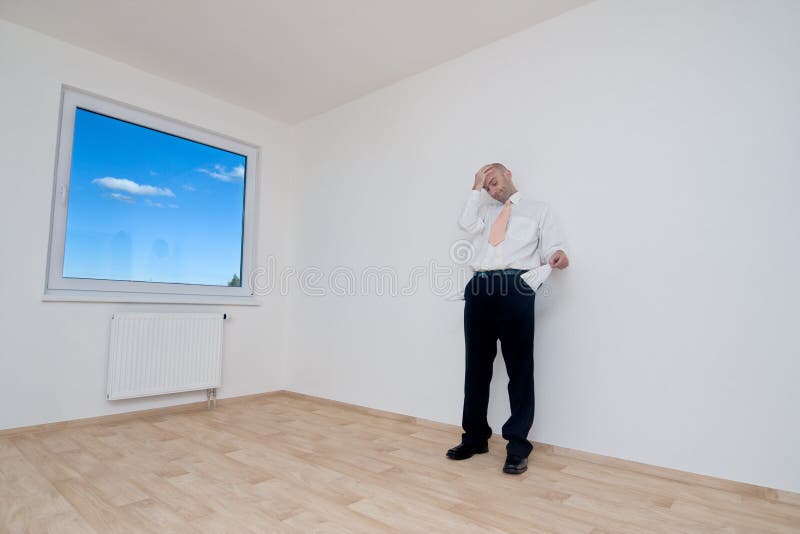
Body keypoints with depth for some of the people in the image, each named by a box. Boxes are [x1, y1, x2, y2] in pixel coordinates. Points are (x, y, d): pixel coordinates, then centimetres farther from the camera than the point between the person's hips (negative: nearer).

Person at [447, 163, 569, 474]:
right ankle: (475, 437, 23)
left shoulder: (538, 210, 16)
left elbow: (549, 246, 6)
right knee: (477, 366, 9)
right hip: (480, 288, 4)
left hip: (516, 288, -4)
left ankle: (518, 446, 10)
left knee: (519, 368, -1)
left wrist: (558, 256, -16)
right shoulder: (485, 211, 27)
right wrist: (475, 188, 12)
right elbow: (466, 224, 7)